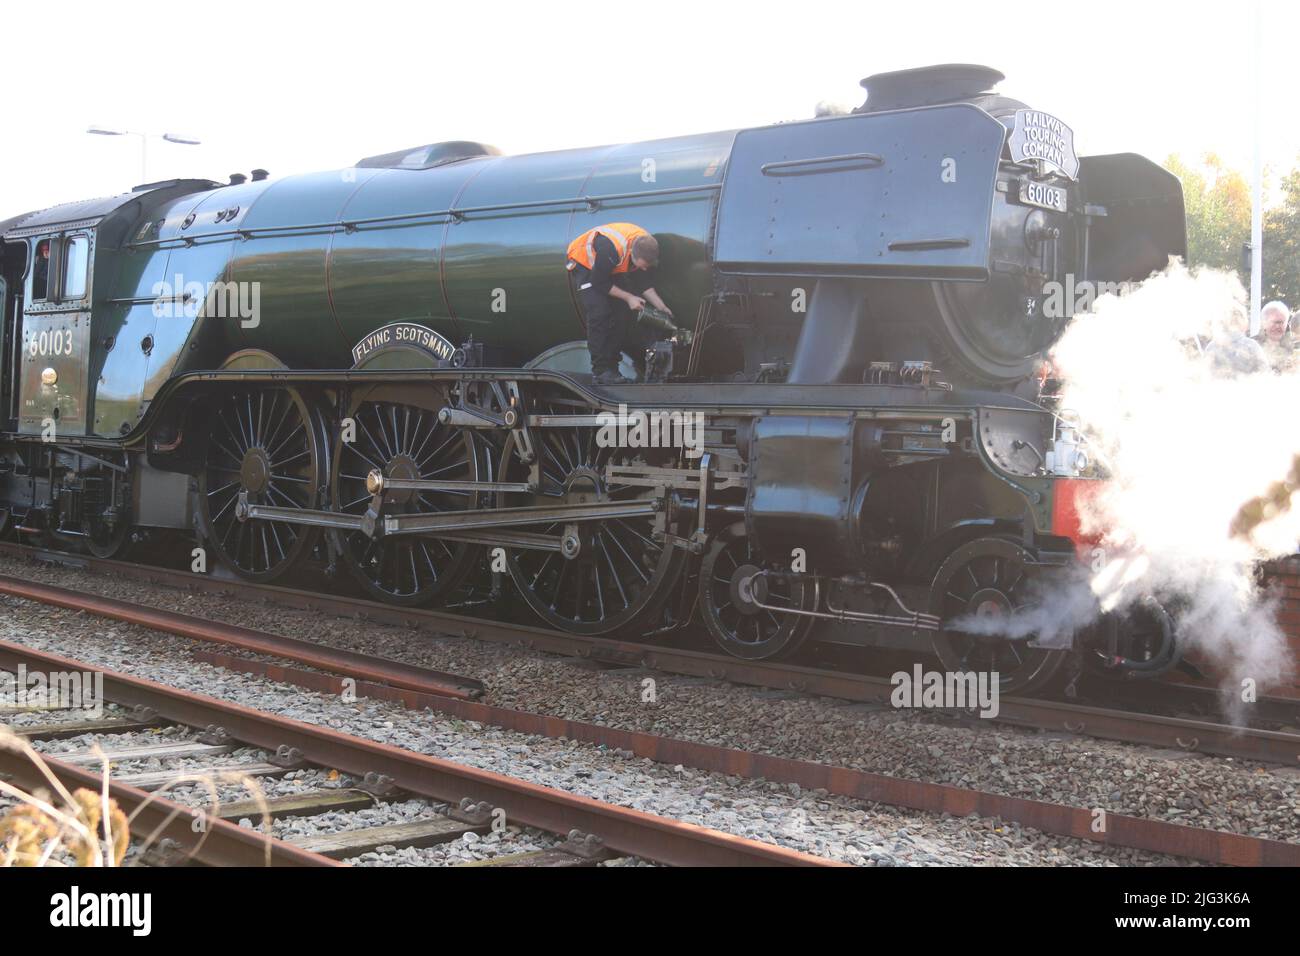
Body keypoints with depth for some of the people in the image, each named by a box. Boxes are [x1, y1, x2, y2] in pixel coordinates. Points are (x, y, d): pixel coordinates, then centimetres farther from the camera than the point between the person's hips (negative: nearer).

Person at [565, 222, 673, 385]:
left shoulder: (647, 248, -21)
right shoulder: (611, 249, -42)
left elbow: (645, 284, -6)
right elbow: (599, 283, -28)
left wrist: (661, 306, -16)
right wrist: (628, 297, -27)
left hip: (611, 269, 7)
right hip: (583, 263, -7)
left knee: (624, 312, -2)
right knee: (599, 313, -20)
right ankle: (601, 370, -17)